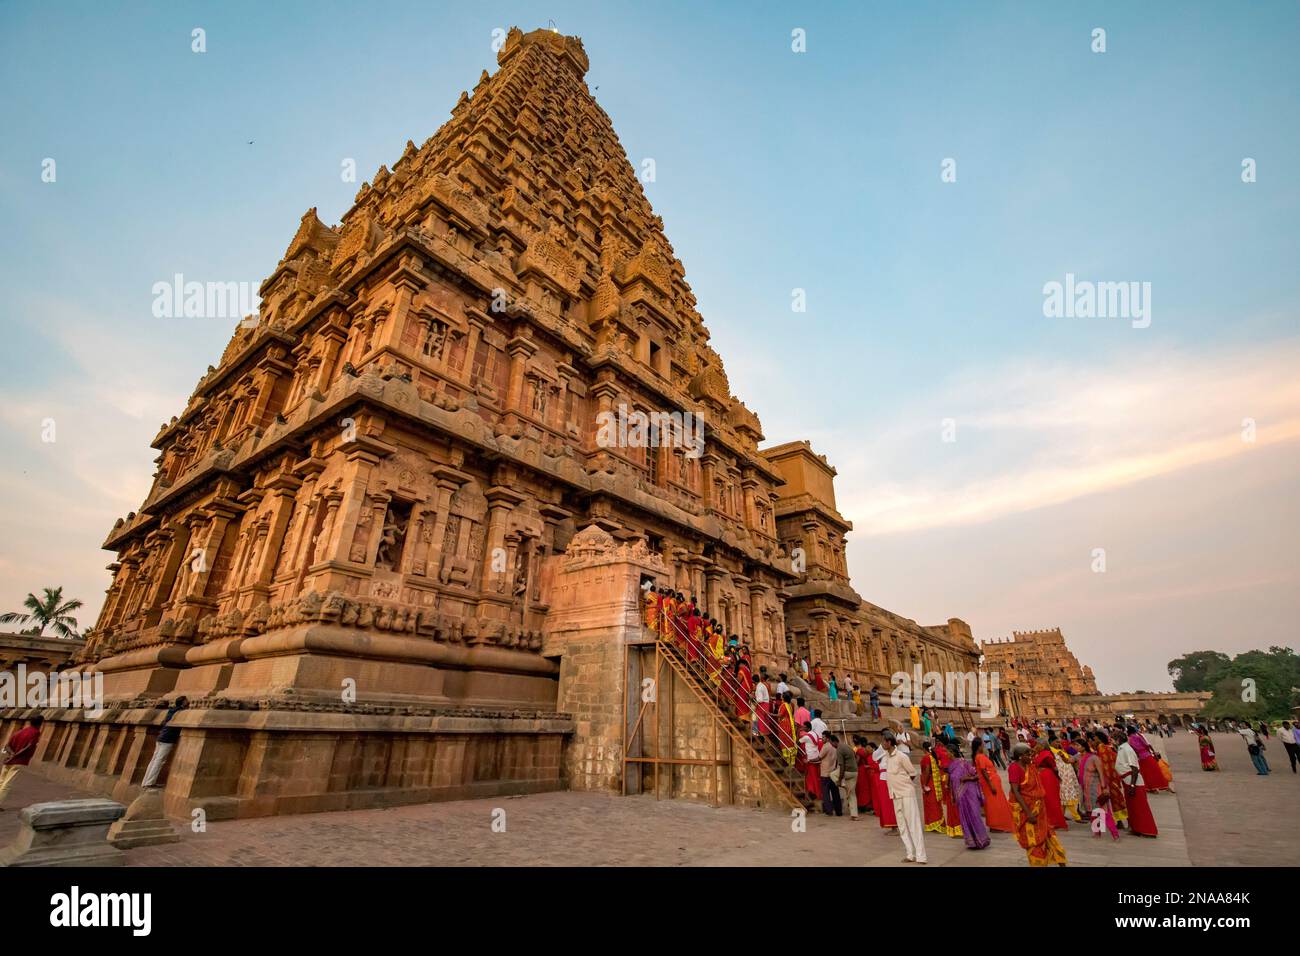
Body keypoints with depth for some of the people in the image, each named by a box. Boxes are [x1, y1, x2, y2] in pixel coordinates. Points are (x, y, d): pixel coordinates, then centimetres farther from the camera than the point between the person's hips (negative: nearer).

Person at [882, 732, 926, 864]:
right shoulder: (887, 756, 4)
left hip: (907, 793, -7)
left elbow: (913, 773, -9)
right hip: (896, 795, 8)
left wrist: (904, 784, 2)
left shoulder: (901, 756, -16)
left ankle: (920, 856, 0)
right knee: (902, 826, 11)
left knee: (913, 824, -4)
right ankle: (910, 854, 19)